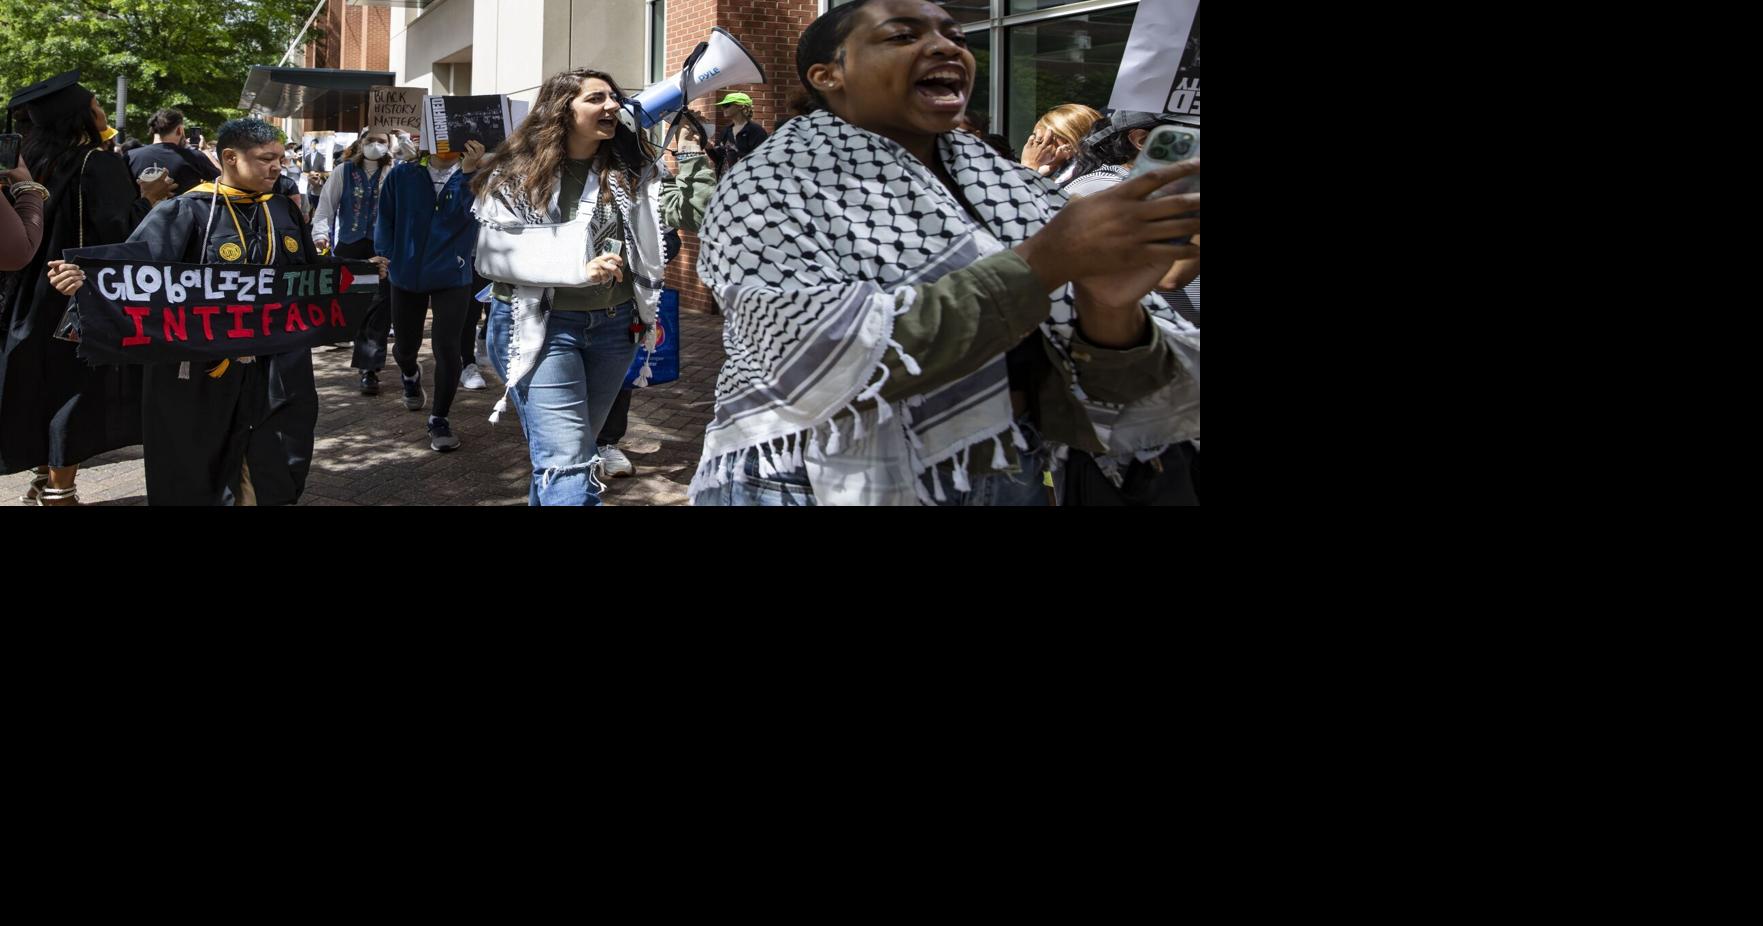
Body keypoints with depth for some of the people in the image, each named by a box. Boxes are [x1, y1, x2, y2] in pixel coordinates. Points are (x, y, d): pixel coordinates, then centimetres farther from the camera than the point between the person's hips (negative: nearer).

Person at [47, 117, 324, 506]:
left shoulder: (284, 211, 9)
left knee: (267, 484, 8)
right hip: (202, 375, -4)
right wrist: (87, 279, -40)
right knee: (196, 485, 6)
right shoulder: (186, 212, -9)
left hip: (275, 375, 5)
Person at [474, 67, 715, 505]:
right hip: (539, 326, -4)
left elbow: (692, 212, -4)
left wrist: (689, 144, -8)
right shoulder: (519, 173, -5)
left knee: (565, 454, 17)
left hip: (612, 326, 5)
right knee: (567, 466, -13)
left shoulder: (630, 168, 5)